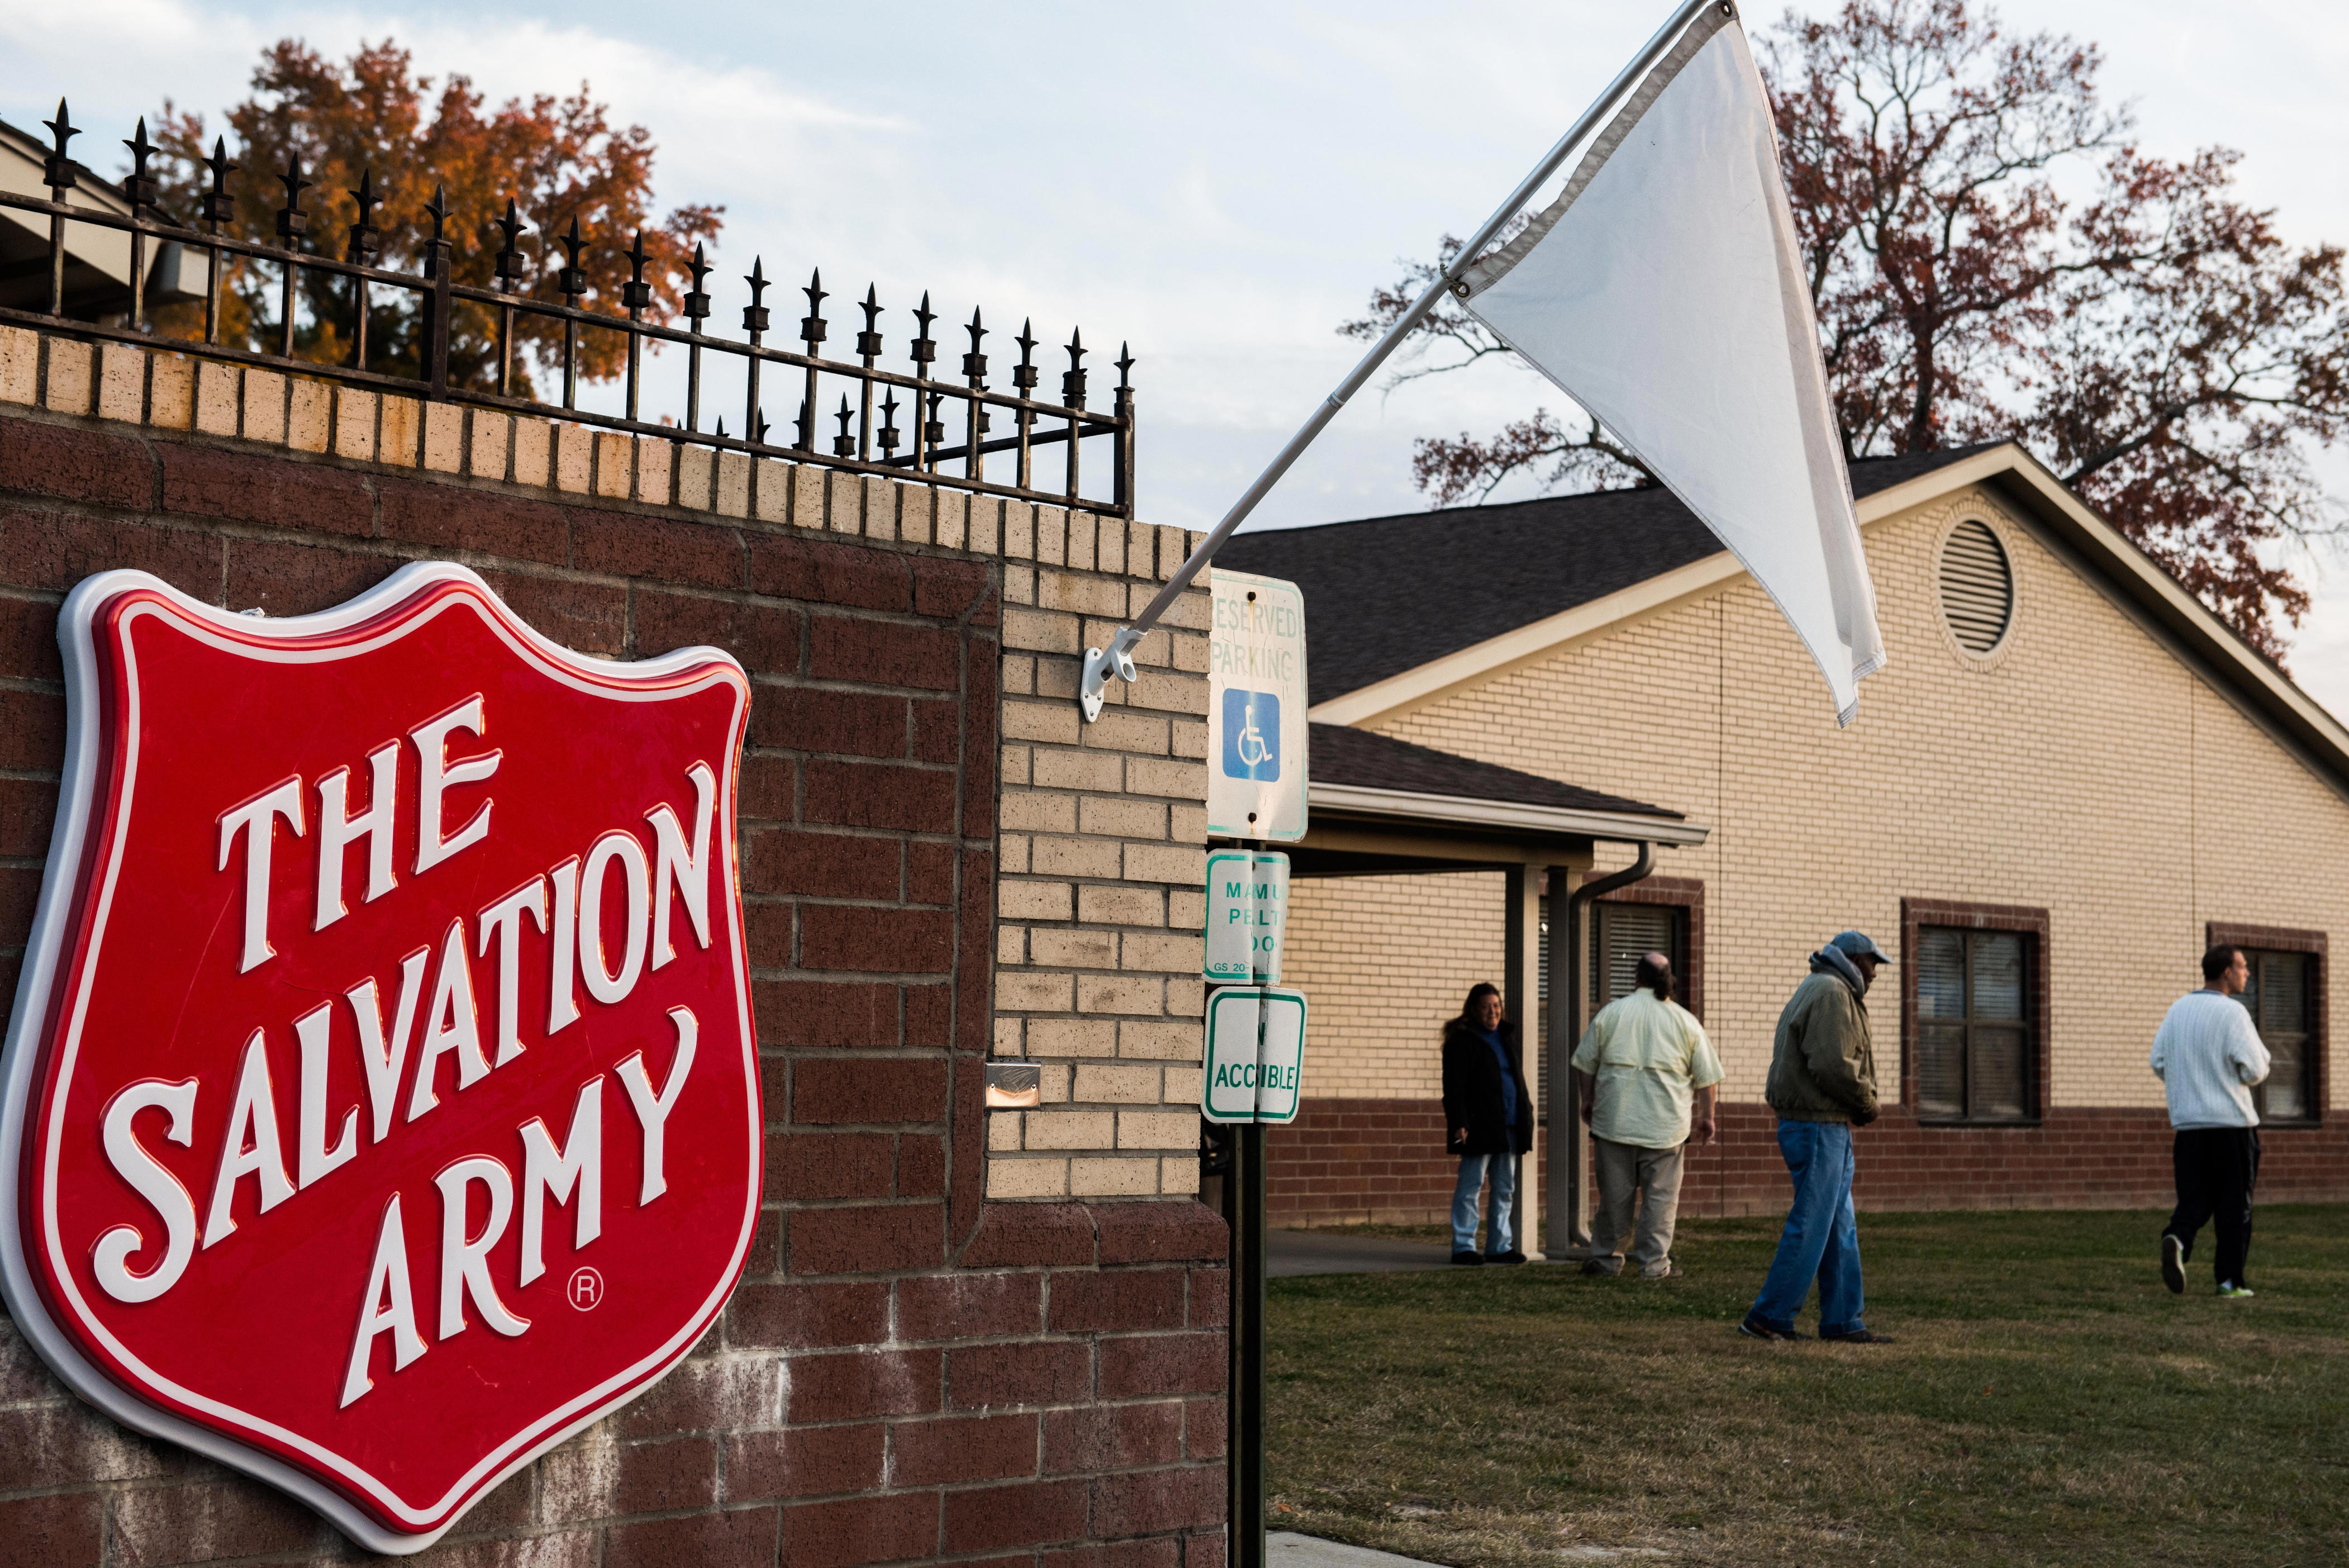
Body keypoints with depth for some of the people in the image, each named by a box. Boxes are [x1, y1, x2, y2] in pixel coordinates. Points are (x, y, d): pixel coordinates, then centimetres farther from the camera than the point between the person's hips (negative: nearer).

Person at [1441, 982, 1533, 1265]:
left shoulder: (1507, 1035, 16)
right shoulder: (1461, 1041, -6)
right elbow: (1454, 1086, -10)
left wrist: (1526, 1113, 15)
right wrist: (1458, 1123, -19)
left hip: (1509, 1125, 8)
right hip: (1479, 1125, -7)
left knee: (1505, 1188, 10)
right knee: (1470, 1186, -4)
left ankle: (1499, 1246, 17)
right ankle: (1463, 1247, 0)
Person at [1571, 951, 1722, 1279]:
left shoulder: (1611, 1012, 2)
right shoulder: (1685, 1021, 2)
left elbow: (1585, 1064, 8)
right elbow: (1707, 1078, 4)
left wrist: (1588, 1101, 22)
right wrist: (1706, 1117, 16)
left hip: (1615, 1120, 1)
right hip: (1665, 1126, -1)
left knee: (1614, 1194, 8)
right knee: (1660, 1195, 5)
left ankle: (1605, 1258, 16)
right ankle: (1654, 1263, 4)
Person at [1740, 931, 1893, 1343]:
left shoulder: (1832, 992, 22)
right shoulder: (1830, 993, -13)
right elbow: (1831, 1065, -23)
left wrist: (1862, 1101, 6)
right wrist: (1867, 1103, -9)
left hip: (1830, 1128, 11)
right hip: (1817, 1127, -11)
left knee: (1841, 1231, 12)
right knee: (1810, 1228, -8)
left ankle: (1843, 1321, 15)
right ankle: (1768, 1318, -4)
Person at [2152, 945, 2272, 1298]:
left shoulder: (2178, 1009, 8)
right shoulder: (2233, 1013, -11)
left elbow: (2159, 1062, 11)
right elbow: (2255, 1070, -14)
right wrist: (2260, 1048, 7)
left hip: (2188, 1123, 5)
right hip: (2232, 1123, -5)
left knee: (2194, 1199, 8)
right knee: (2234, 1204, 5)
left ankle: (2177, 1239, -20)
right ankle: (2230, 1279, 7)